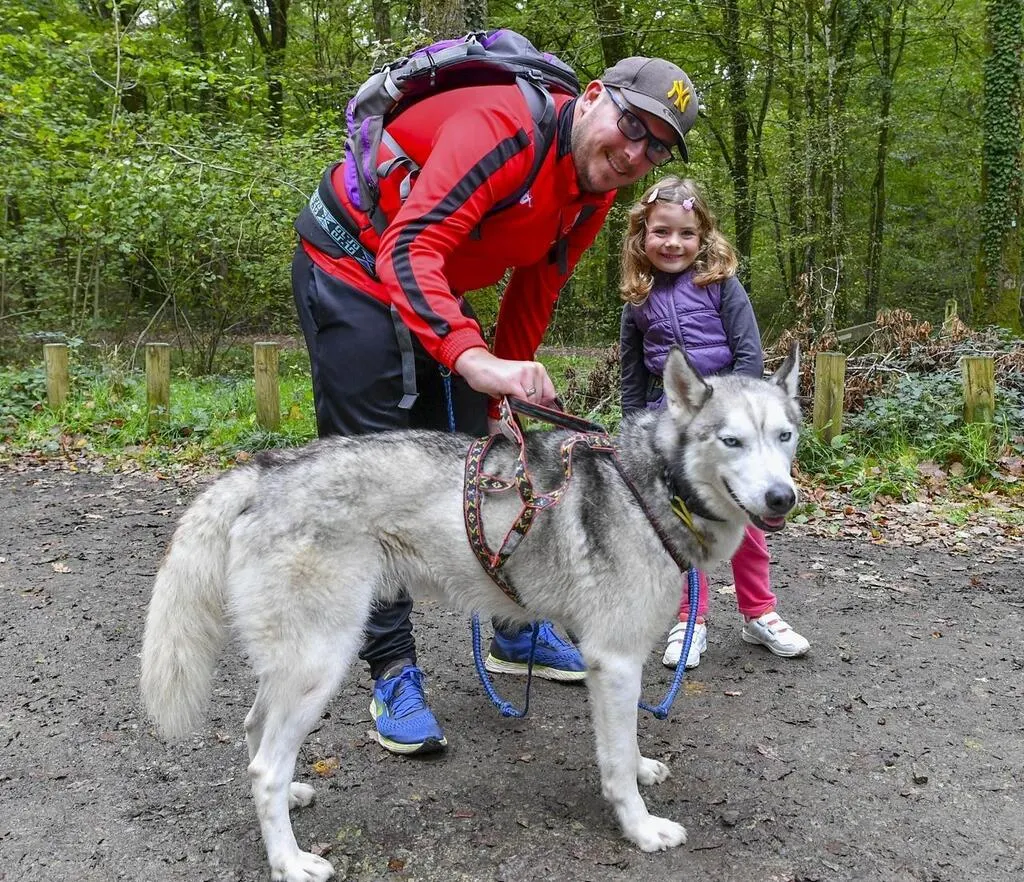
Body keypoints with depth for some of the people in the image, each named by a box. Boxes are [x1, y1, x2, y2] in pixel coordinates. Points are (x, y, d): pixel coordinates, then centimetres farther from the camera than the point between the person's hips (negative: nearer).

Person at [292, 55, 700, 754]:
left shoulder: (595, 194, -1)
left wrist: (497, 399, 11)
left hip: (435, 292, 8)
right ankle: (393, 671, -1)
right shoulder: (506, 126, -29)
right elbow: (409, 251, -39)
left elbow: (533, 299, 9)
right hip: (352, 262, -8)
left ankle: (517, 633, 23)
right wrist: (475, 358, -53)